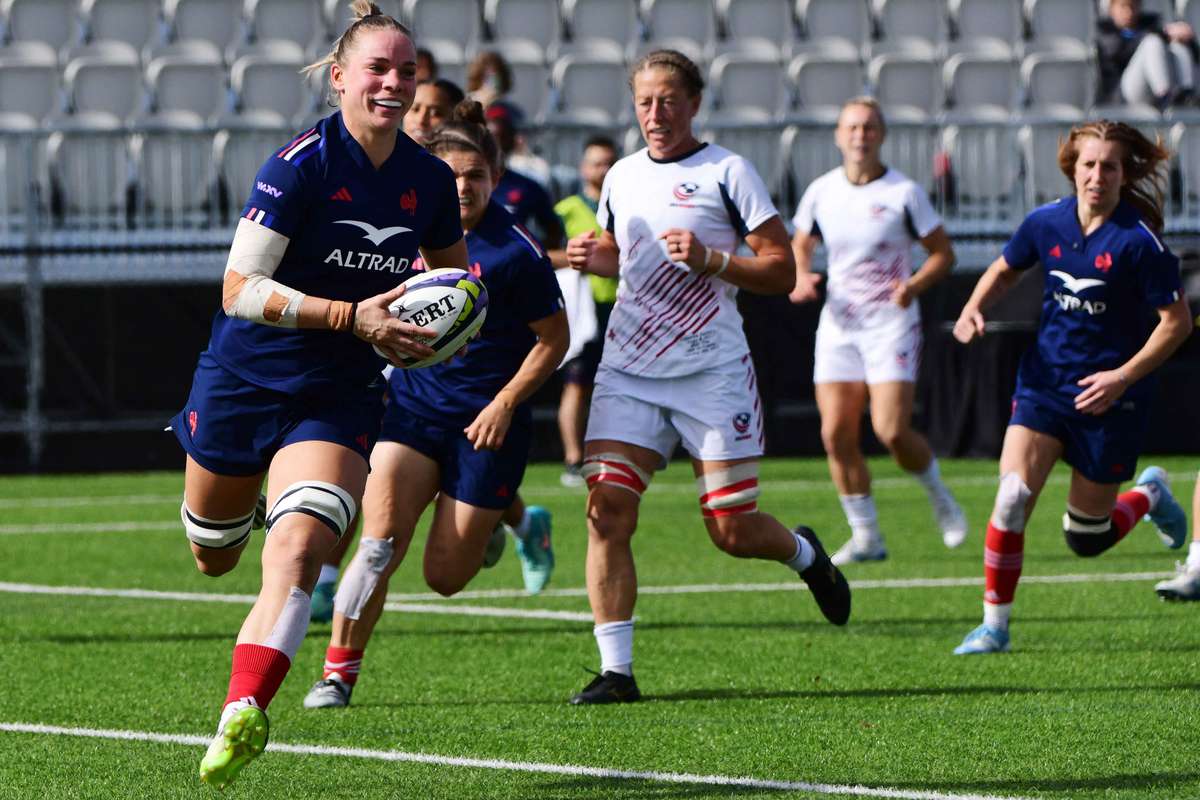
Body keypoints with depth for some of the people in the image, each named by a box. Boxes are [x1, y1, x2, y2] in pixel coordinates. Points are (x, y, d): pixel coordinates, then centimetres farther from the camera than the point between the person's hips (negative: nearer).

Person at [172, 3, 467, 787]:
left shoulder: (430, 182, -2)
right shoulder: (301, 164, -17)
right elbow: (240, 290, -22)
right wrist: (353, 317, -29)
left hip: (339, 397, 1)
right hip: (244, 381, -1)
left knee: (296, 553, -22)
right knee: (214, 557, 15)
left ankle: (242, 714, -29)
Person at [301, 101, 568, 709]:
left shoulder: (516, 253, -11)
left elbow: (553, 340, -4)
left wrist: (505, 403, -12)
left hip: (485, 419, -3)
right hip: (413, 401, 3)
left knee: (445, 576, 2)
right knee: (381, 539, -17)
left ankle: (500, 517, 36)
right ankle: (339, 672, -8)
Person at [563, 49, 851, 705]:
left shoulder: (727, 173, -3)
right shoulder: (621, 177, 12)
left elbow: (781, 271, -6)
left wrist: (711, 260, -20)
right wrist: (589, 258, 6)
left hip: (712, 373, -4)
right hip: (627, 373, 4)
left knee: (732, 531, -2)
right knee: (607, 509, -14)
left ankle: (804, 552, 34)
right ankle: (616, 670, -11)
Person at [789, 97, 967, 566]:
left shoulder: (904, 193, -6)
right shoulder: (820, 192, 4)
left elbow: (943, 253, -1)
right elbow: (800, 244, 19)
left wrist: (915, 284, -19)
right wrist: (801, 277, -2)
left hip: (891, 323, -4)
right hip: (838, 324, 4)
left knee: (891, 430, -15)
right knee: (836, 434, -4)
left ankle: (939, 497, 14)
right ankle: (866, 536, 7)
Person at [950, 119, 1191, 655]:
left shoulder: (1139, 241, -16)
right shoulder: (1046, 222, -3)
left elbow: (1177, 322, -10)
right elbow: (1004, 271, 17)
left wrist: (1123, 377, -18)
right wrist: (973, 310, -3)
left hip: (1108, 395, -3)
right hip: (1045, 383, 3)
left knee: (1085, 540, 6)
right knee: (1012, 496, -18)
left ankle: (1149, 495, 40)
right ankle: (994, 625, -6)